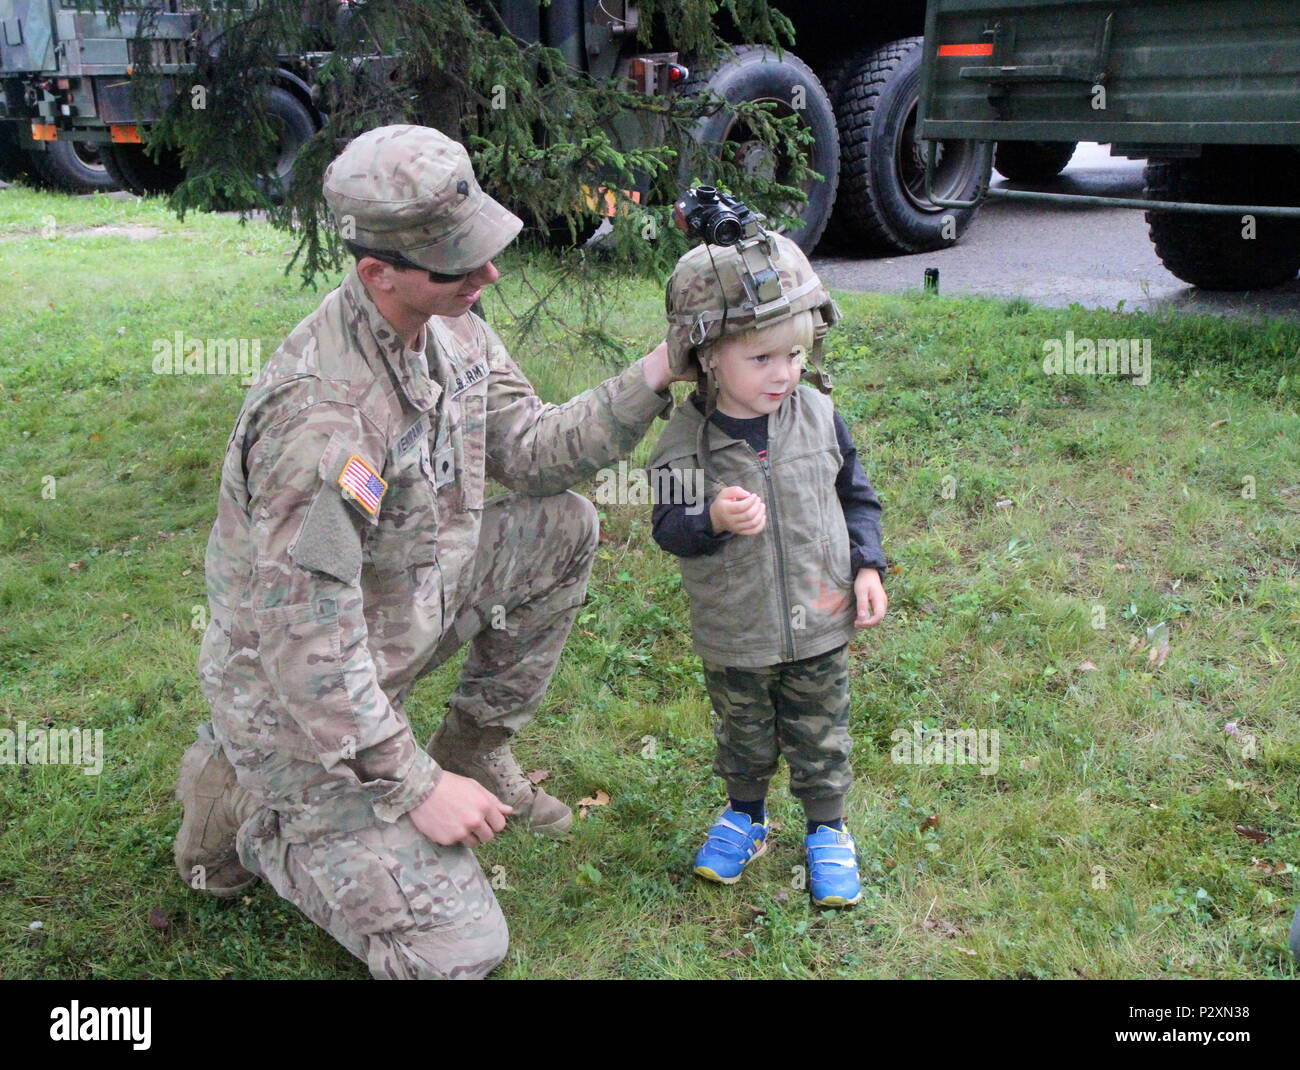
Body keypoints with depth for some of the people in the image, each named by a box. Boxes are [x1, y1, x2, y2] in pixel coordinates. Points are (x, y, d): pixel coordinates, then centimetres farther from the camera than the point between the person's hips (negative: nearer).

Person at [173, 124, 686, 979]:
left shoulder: (452, 328, -6)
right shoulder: (322, 414, -34)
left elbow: (530, 450, 3)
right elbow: (306, 643, -31)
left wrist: (650, 382, -12)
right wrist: (418, 789, -23)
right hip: (300, 693, -8)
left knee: (564, 528, 1)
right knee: (458, 953, -8)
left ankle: (476, 747, 15)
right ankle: (243, 808, 10)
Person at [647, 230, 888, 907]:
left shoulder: (819, 417, -9)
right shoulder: (686, 439, -16)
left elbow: (856, 496, 4)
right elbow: (668, 529, -13)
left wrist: (867, 566, -5)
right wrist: (714, 520, -33)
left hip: (821, 627, 1)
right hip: (735, 638, -1)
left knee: (820, 741, 16)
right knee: (744, 739, 20)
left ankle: (826, 830, 39)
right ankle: (745, 815, 46)